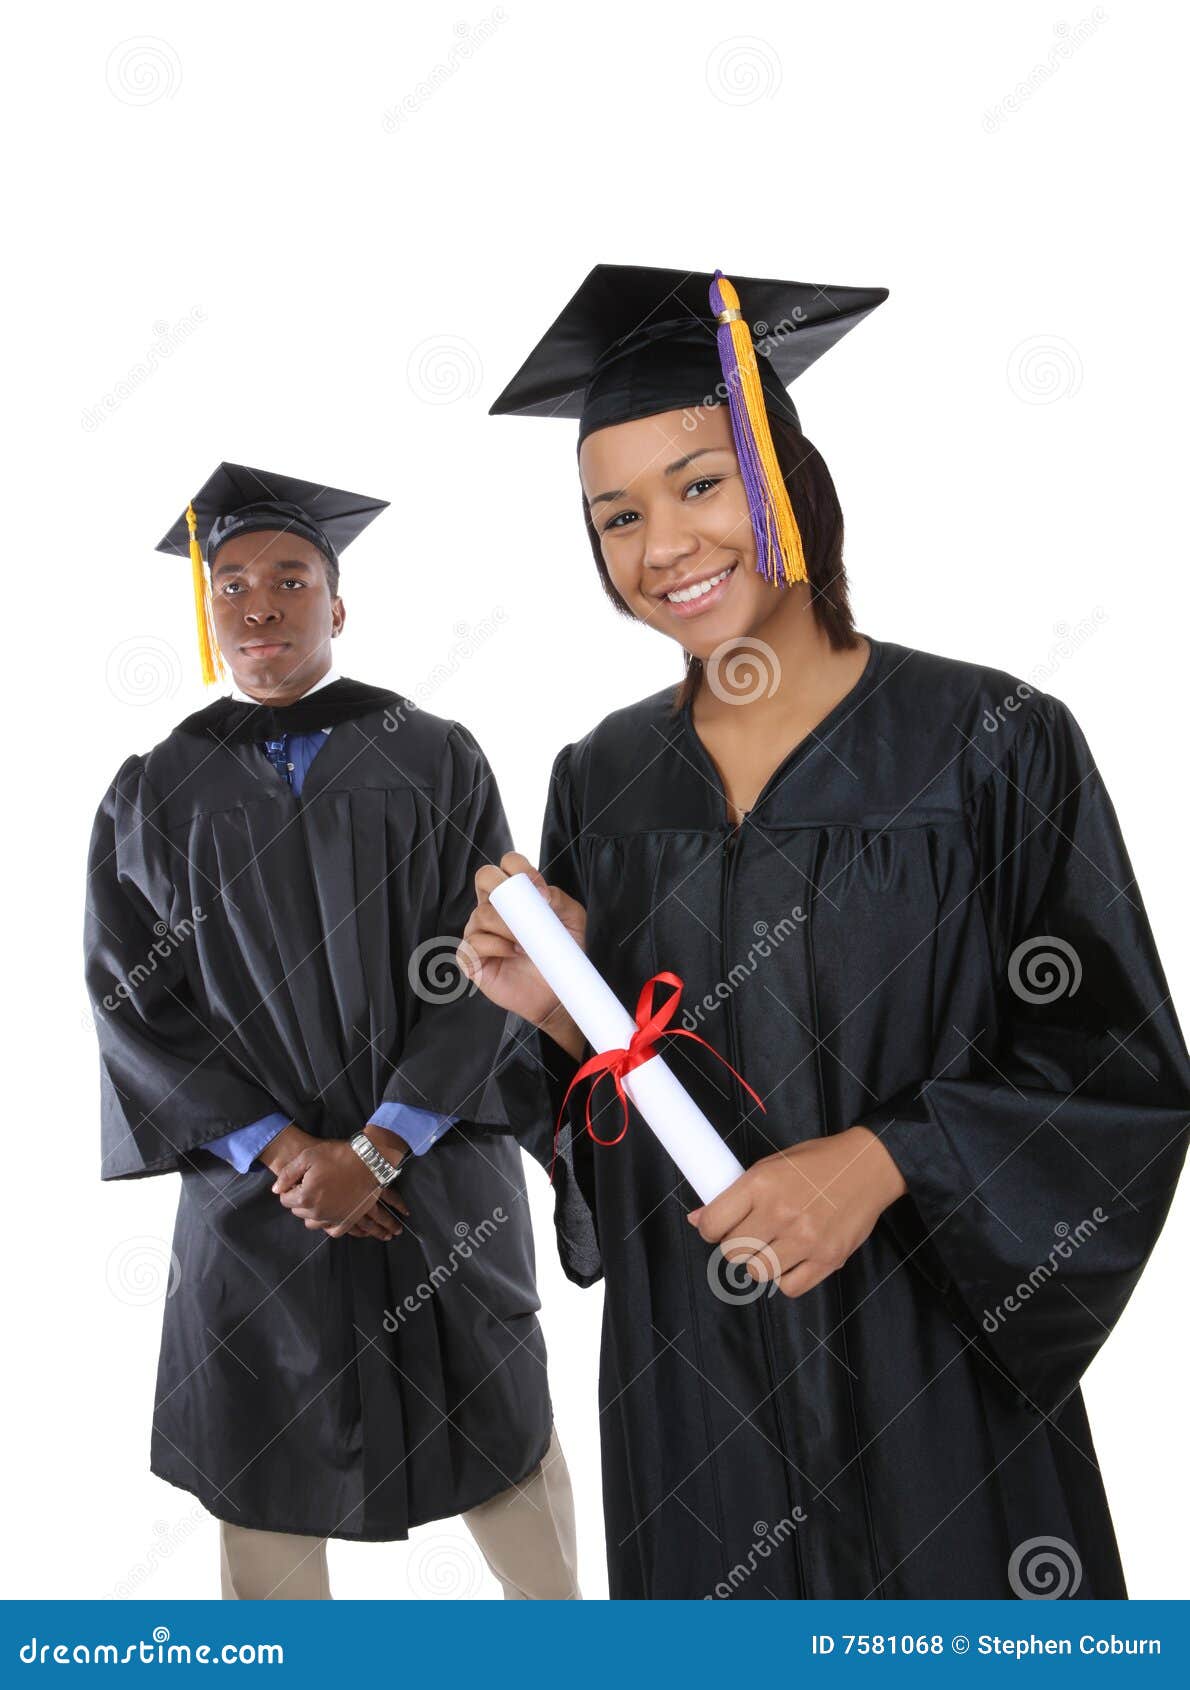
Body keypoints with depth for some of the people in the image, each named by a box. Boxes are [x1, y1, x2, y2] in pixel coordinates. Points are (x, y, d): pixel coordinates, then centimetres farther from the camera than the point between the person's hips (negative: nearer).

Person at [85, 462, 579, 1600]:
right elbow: (129, 998, -1)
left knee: (497, 1422, 13)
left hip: (438, 1162, 0)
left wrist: (380, 1147, -14)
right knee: (262, 1458, 8)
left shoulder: (436, 760, 1)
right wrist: (281, 1149, -11)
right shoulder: (152, 797, 4)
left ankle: (561, 1608, 37)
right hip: (252, 1182, 1)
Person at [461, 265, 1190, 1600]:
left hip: (931, 1378, -3)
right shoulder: (599, 780, 0)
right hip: (685, 1382, 4)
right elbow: (597, 1122, 6)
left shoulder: (995, 745, -12)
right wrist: (561, 1015, -14)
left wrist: (885, 1159, -22)